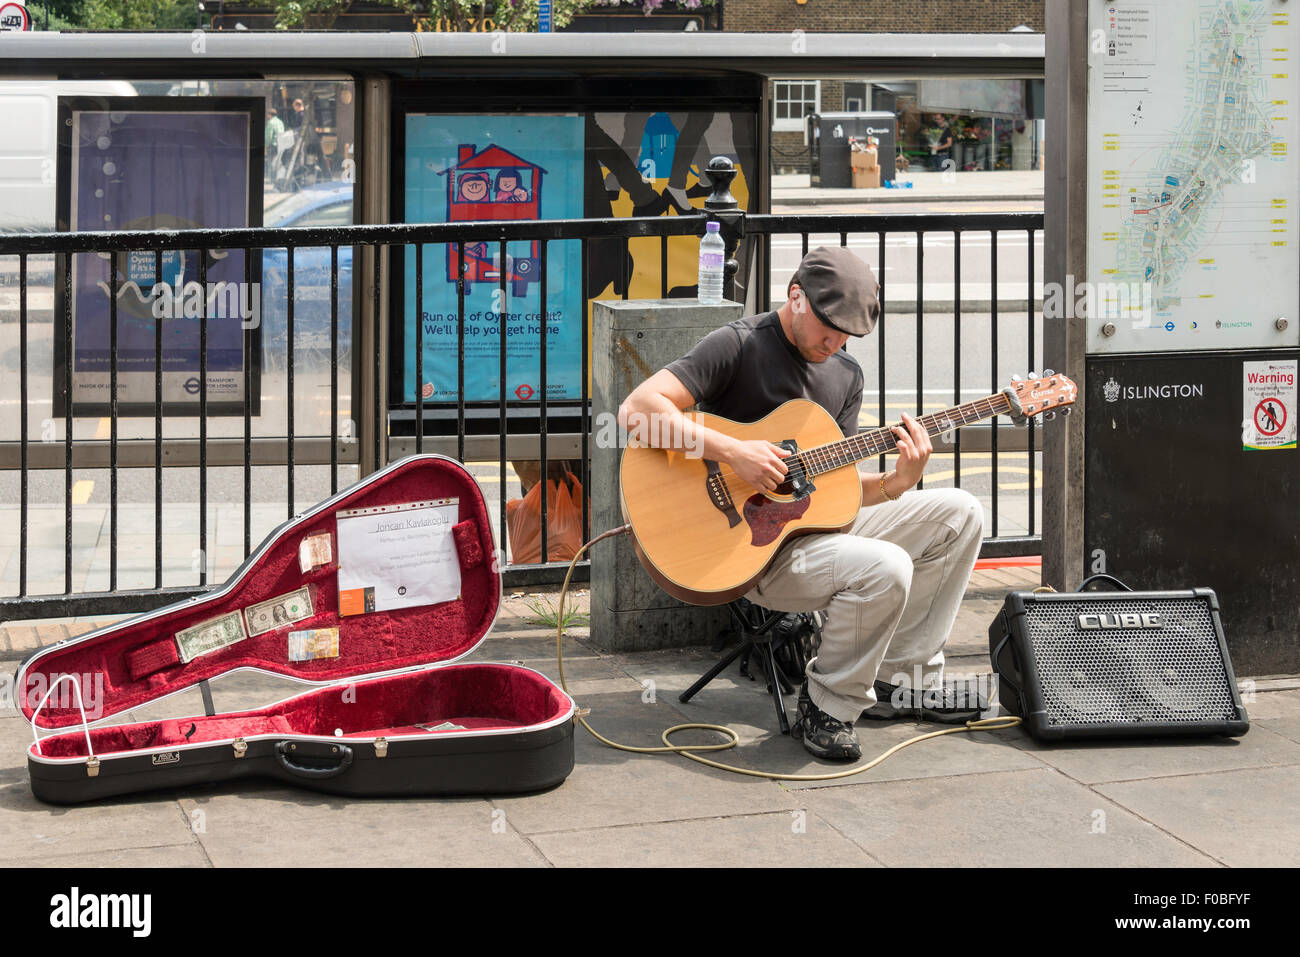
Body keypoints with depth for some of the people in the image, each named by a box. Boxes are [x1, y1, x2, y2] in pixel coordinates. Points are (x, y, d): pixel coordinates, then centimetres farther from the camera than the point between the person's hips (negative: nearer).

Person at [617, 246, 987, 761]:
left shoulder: (845, 375, 11)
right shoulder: (737, 346, -11)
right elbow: (636, 409, -22)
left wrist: (897, 482, -11)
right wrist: (734, 452, -28)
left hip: (819, 522, 8)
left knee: (960, 513, 3)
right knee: (886, 567, -31)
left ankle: (902, 680, 8)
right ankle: (828, 706, -8)